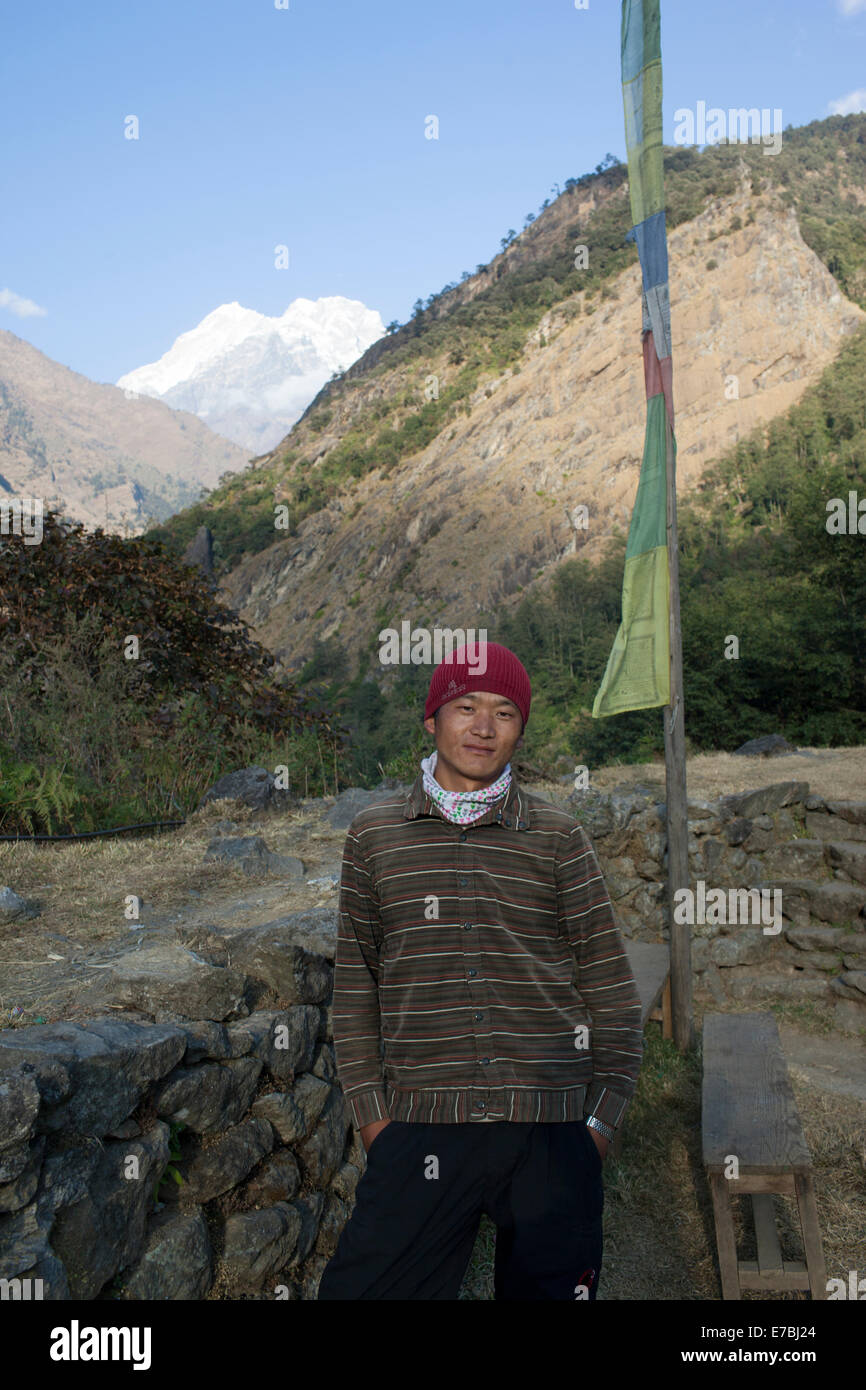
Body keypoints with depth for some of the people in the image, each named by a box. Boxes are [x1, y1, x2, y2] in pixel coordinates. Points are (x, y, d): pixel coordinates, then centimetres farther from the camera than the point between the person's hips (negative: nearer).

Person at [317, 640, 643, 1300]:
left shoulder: (558, 838, 3)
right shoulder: (375, 834, 6)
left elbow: (609, 981, 6)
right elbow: (355, 981, 10)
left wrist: (603, 1118, 1)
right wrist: (370, 1110, 5)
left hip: (550, 1129, 0)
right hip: (422, 1127, 1)